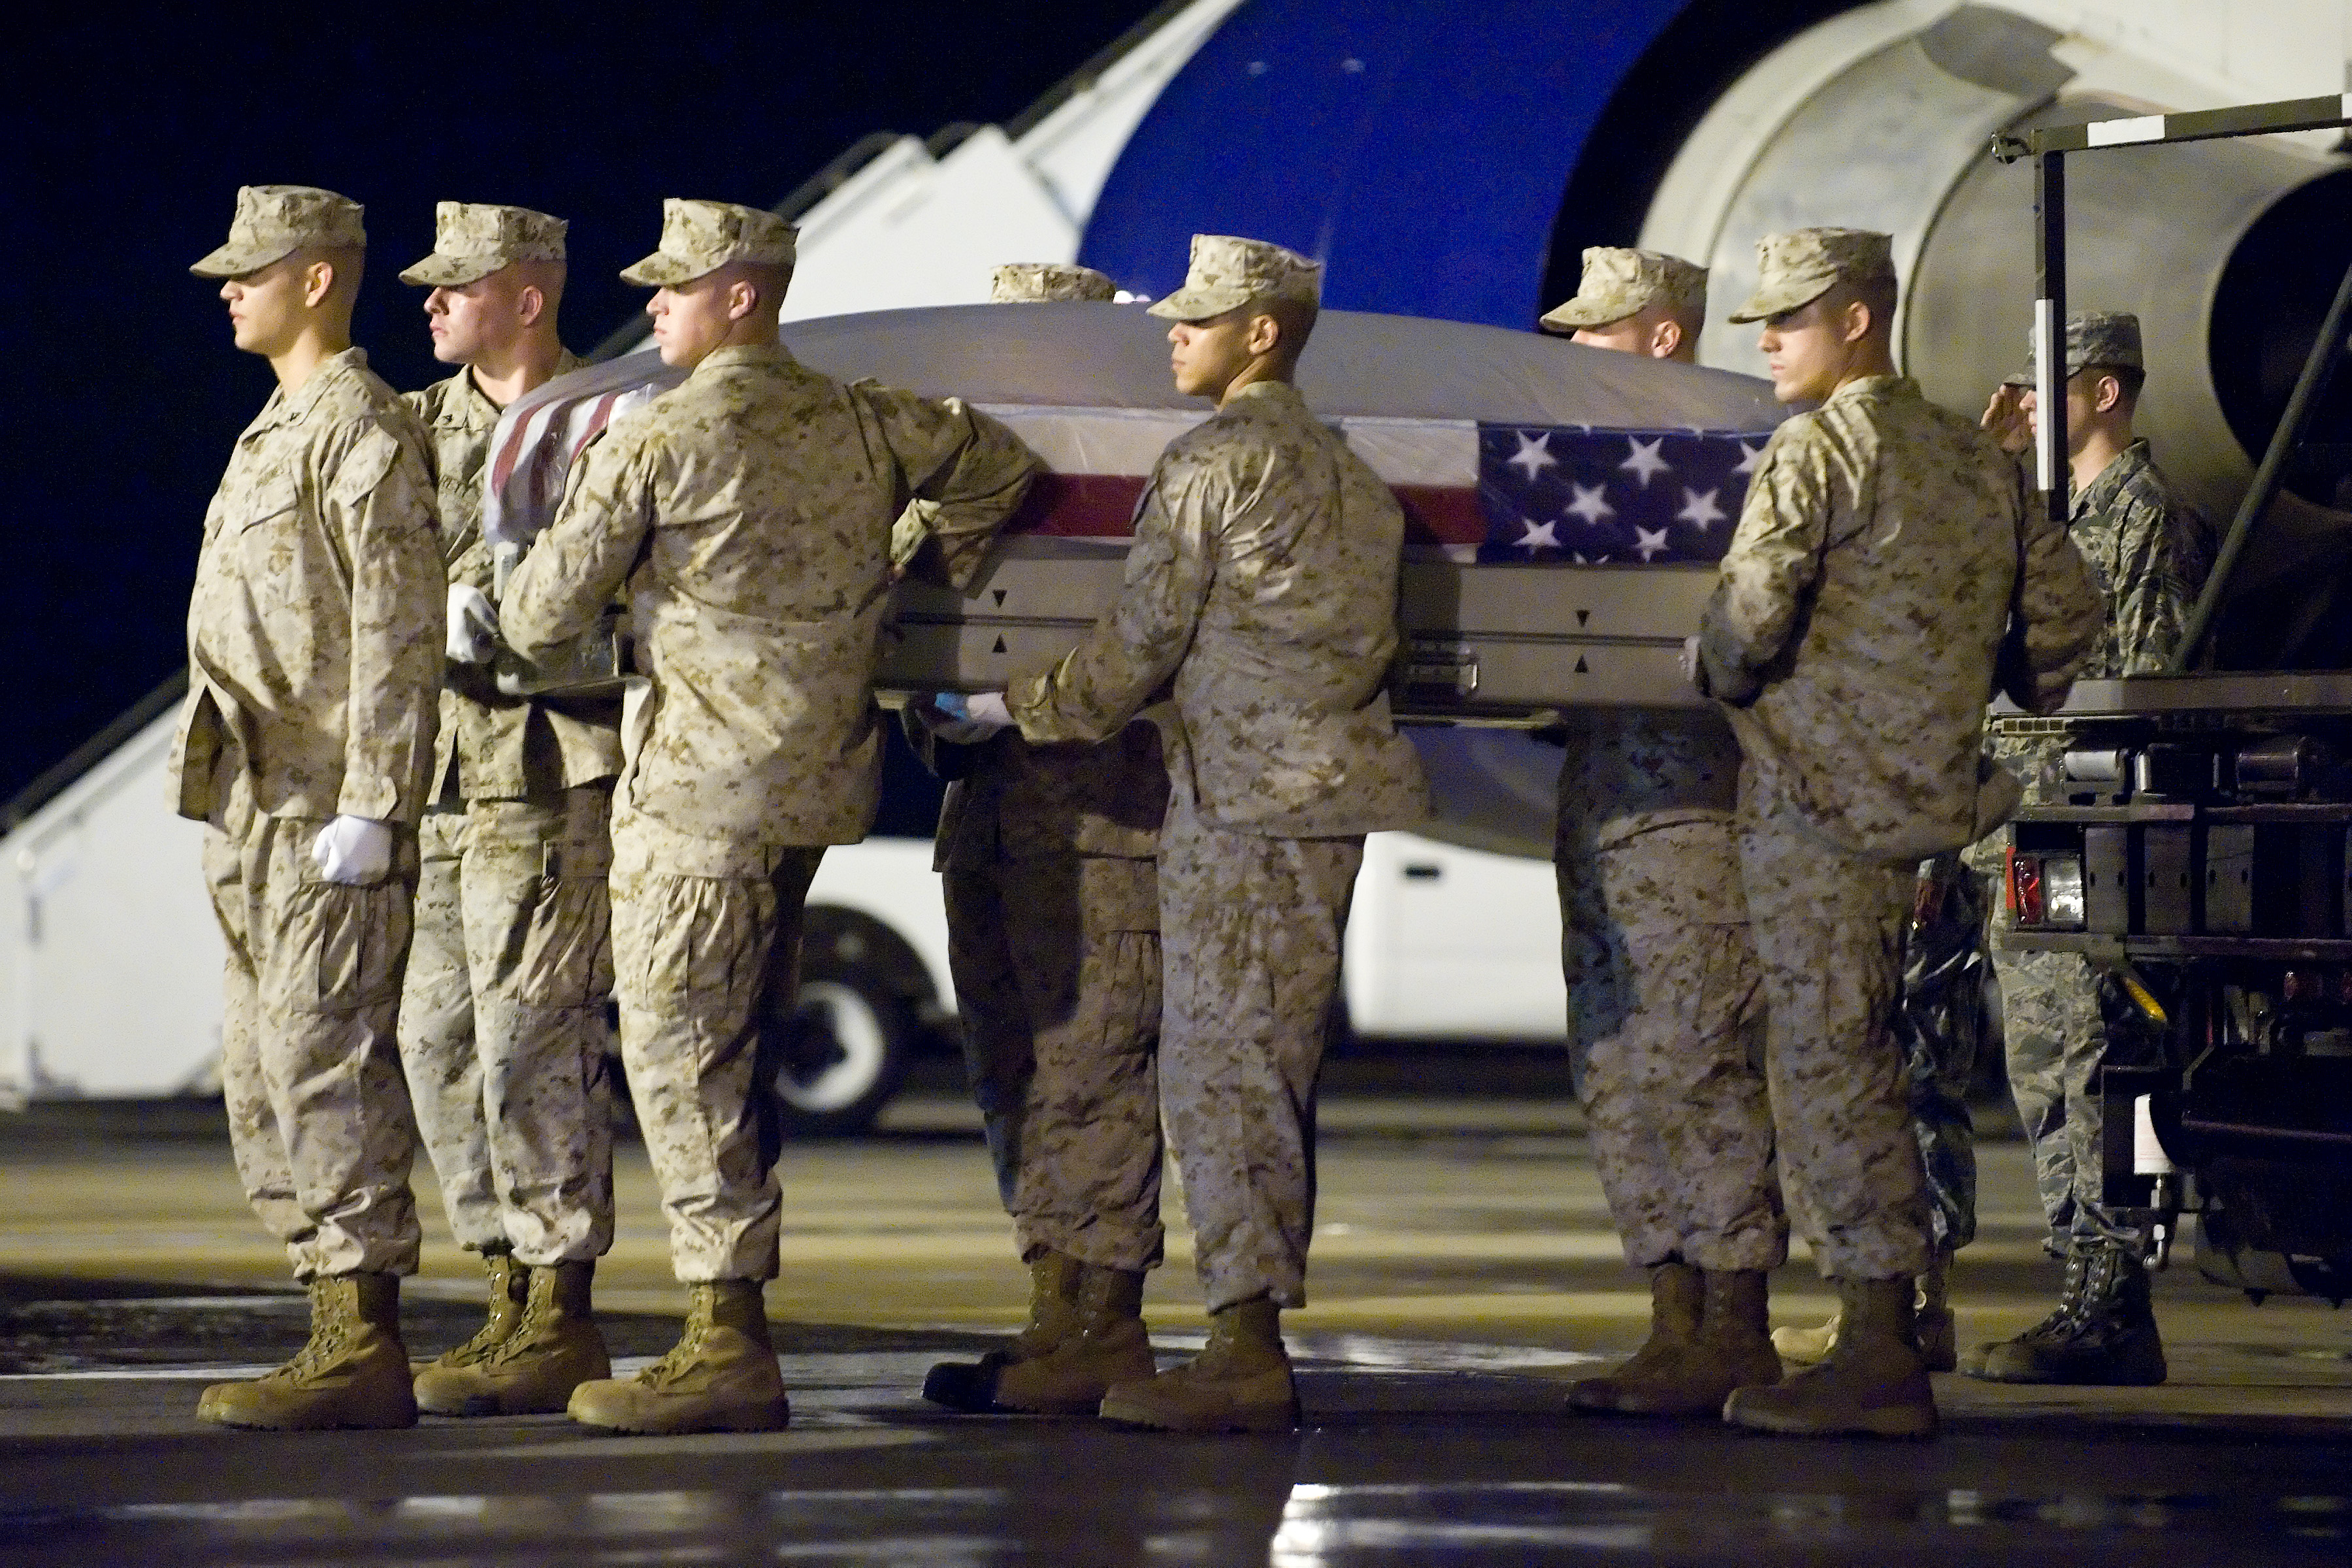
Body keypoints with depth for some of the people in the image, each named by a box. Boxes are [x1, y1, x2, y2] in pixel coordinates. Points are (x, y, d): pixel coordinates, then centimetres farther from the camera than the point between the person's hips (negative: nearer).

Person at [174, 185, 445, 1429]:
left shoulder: (364, 431, -10)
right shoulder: (278, 430, 20)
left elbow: (398, 634, -16)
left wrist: (368, 809, -21)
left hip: (329, 810, -10)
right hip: (257, 812, 10)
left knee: (325, 1066, -12)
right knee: (262, 1074, 9)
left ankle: (364, 1351, -12)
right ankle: (343, 1331, 12)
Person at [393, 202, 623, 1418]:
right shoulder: (415, 429, 15)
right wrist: (443, 612, -16)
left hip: (549, 771, -7)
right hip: (434, 768, 7)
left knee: (531, 1042, -9)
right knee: (437, 1038, 8)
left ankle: (560, 1322, -3)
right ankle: (511, 1301, 16)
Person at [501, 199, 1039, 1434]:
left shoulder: (657, 439, -11)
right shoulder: (858, 422, 8)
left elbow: (547, 610, -6)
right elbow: (995, 465, 23)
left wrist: (508, 630, 18)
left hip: (697, 787, -8)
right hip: (815, 781, 8)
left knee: (679, 1048, -5)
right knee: (736, 1050, 18)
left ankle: (726, 1345, -8)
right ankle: (735, 1321, 20)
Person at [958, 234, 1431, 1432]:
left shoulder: (1211, 461, -8)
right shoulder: (1341, 470, 17)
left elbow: (1141, 639, -8)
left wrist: (1020, 710, 5)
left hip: (1245, 793, -9)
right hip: (1326, 789, 9)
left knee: (1218, 1064, -7)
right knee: (1271, 1068, 10)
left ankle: (1243, 1349, -11)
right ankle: (1260, 1342, 11)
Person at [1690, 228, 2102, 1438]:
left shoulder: (1817, 449, -10)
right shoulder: (1977, 459, 13)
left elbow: (1752, 611, -19)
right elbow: (2063, 604, 16)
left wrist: (1719, 681, 1)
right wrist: (2001, 714, 28)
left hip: (1816, 792, -8)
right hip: (1923, 794, 8)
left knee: (1826, 1062, -6)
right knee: (1857, 1060, 13)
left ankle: (1874, 1352, -8)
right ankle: (1888, 1345, 13)